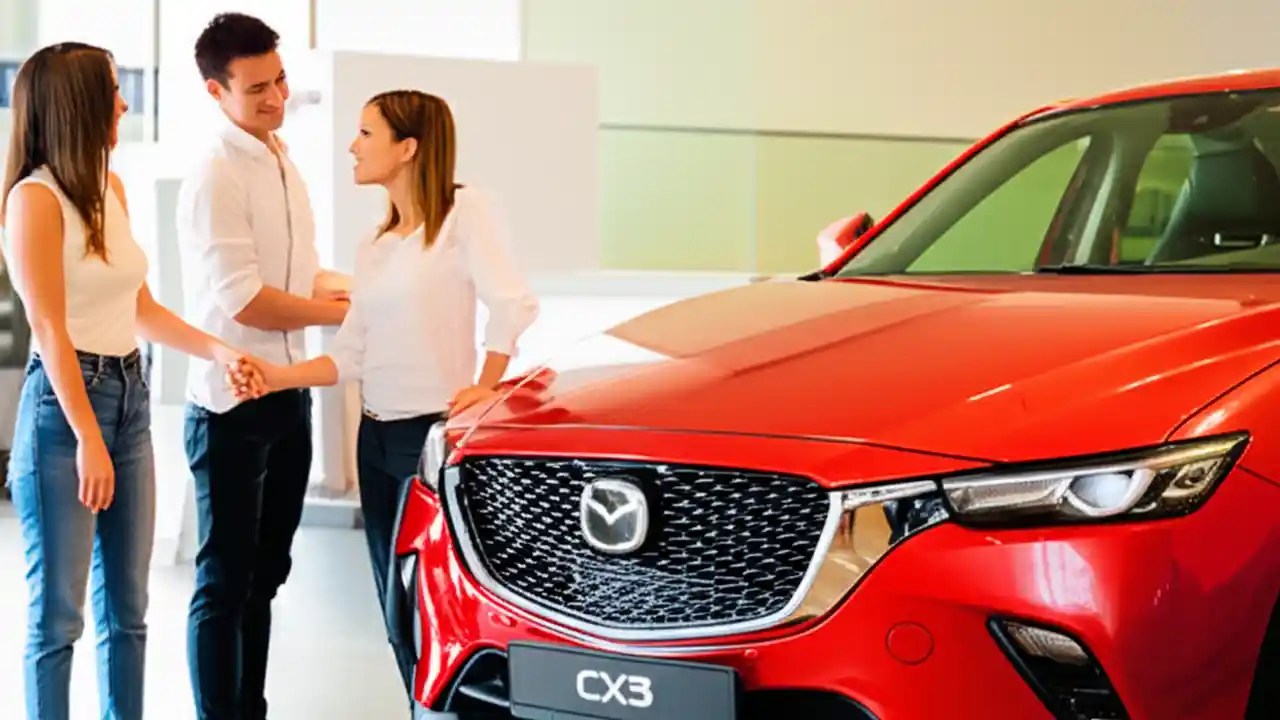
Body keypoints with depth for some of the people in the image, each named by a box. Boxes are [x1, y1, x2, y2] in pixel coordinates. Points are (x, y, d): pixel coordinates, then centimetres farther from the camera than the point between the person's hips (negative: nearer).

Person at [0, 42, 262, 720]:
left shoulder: (110, 188, 11)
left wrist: (219, 351, 6)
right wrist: (88, 441, -20)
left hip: (130, 397, 8)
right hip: (63, 404, -8)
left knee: (127, 606, 12)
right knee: (58, 612, -1)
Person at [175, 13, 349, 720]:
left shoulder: (284, 164, 11)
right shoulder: (215, 177, -15)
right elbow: (245, 302, -21)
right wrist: (339, 312, -11)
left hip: (288, 396, 8)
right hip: (231, 405, -8)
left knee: (265, 576, 15)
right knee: (225, 583, -1)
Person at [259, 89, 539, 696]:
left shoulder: (462, 212, -7)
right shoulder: (373, 246, 14)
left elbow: (512, 304, -18)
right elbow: (351, 355, 9)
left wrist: (485, 388, -12)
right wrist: (279, 376, -4)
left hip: (435, 432, -7)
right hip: (376, 435, 8)